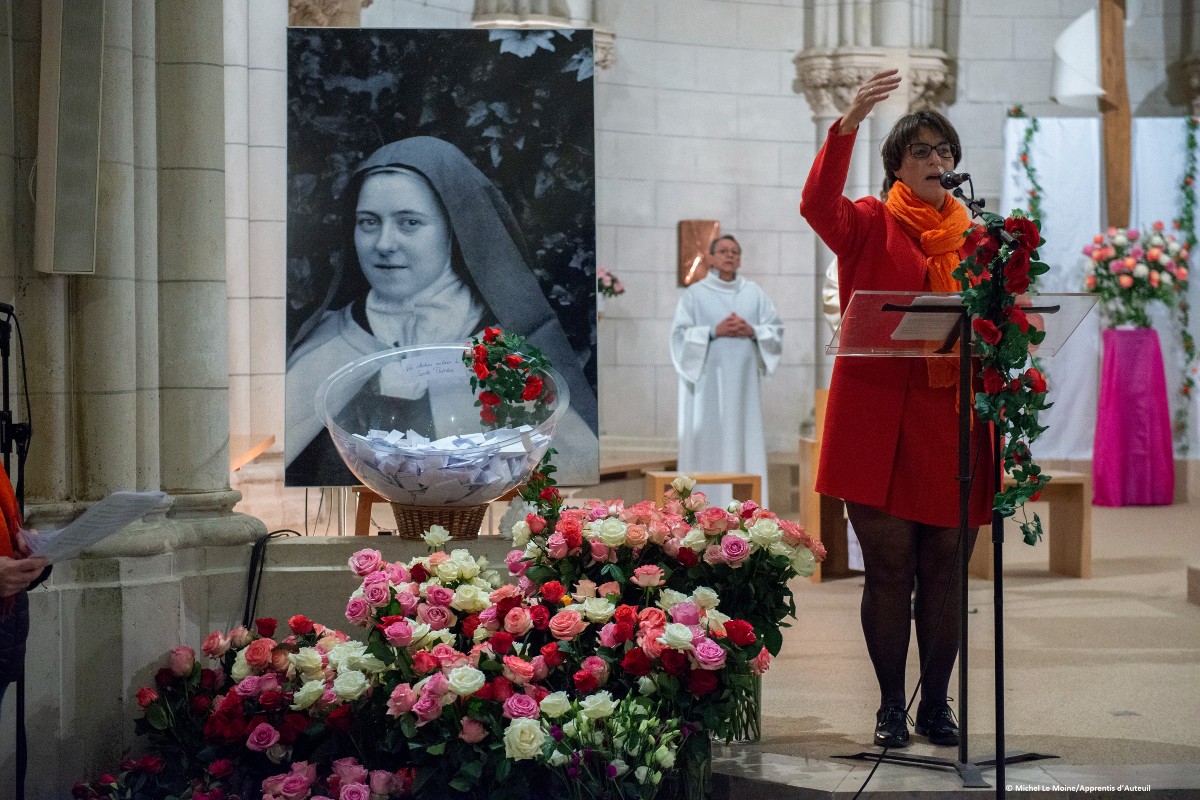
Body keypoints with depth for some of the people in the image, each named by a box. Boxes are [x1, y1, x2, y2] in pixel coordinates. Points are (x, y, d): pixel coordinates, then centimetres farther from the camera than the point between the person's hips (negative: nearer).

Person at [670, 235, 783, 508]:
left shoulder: (754, 293, 11)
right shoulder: (695, 294, 2)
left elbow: (776, 329, 9)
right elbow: (681, 335, -5)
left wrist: (752, 331, -9)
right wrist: (714, 331, -15)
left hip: (743, 380, 3)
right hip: (708, 379, -3)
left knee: (744, 436, 0)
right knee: (708, 440, -5)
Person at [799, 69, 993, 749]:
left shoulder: (974, 236, 14)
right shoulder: (870, 226, 4)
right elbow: (818, 203, -18)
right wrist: (849, 124, -28)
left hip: (954, 418, 3)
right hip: (879, 418, -3)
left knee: (946, 567, 6)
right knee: (888, 567, 2)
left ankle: (937, 703, 18)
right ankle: (891, 705, 12)